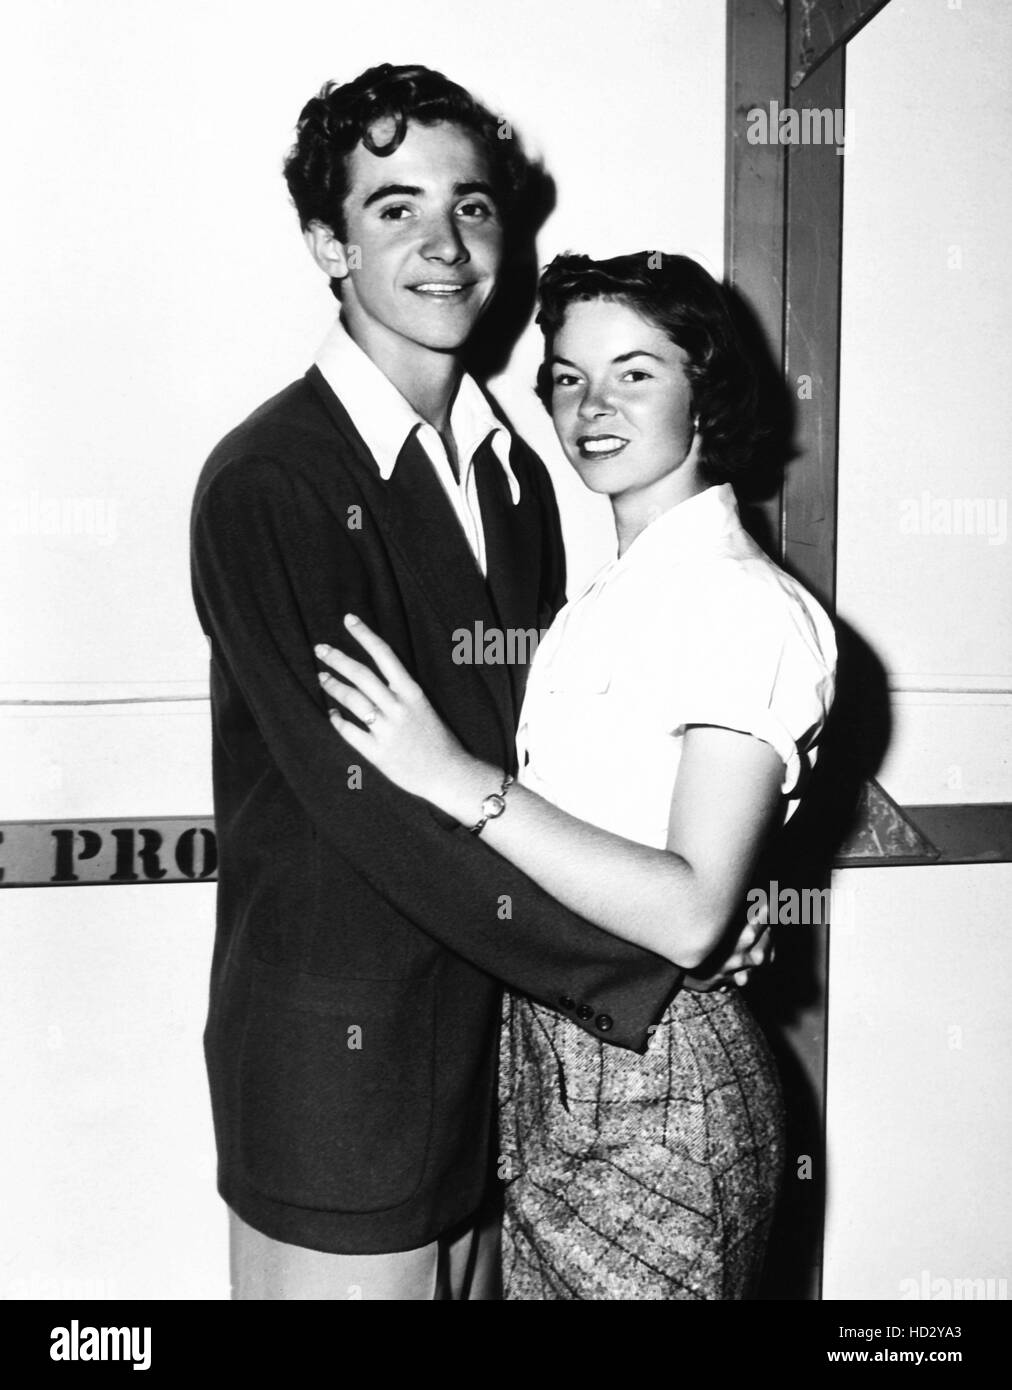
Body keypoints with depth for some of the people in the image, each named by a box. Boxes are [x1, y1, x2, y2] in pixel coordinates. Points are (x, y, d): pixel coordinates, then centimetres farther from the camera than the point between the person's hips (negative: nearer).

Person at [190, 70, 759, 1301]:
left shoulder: (513, 472, 8)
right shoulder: (265, 485, -15)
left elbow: (526, 743, 9)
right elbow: (366, 798, -22)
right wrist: (643, 954, -18)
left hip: (494, 1037, 6)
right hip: (336, 1051, -6)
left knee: (473, 1269, 19)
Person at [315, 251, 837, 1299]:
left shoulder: (752, 608, -17)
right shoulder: (611, 600, 9)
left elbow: (690, 914, -25)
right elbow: (572, 821, 9)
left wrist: (456, 777, -25)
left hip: (658, 1091, -7)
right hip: (550, 1066, 7)